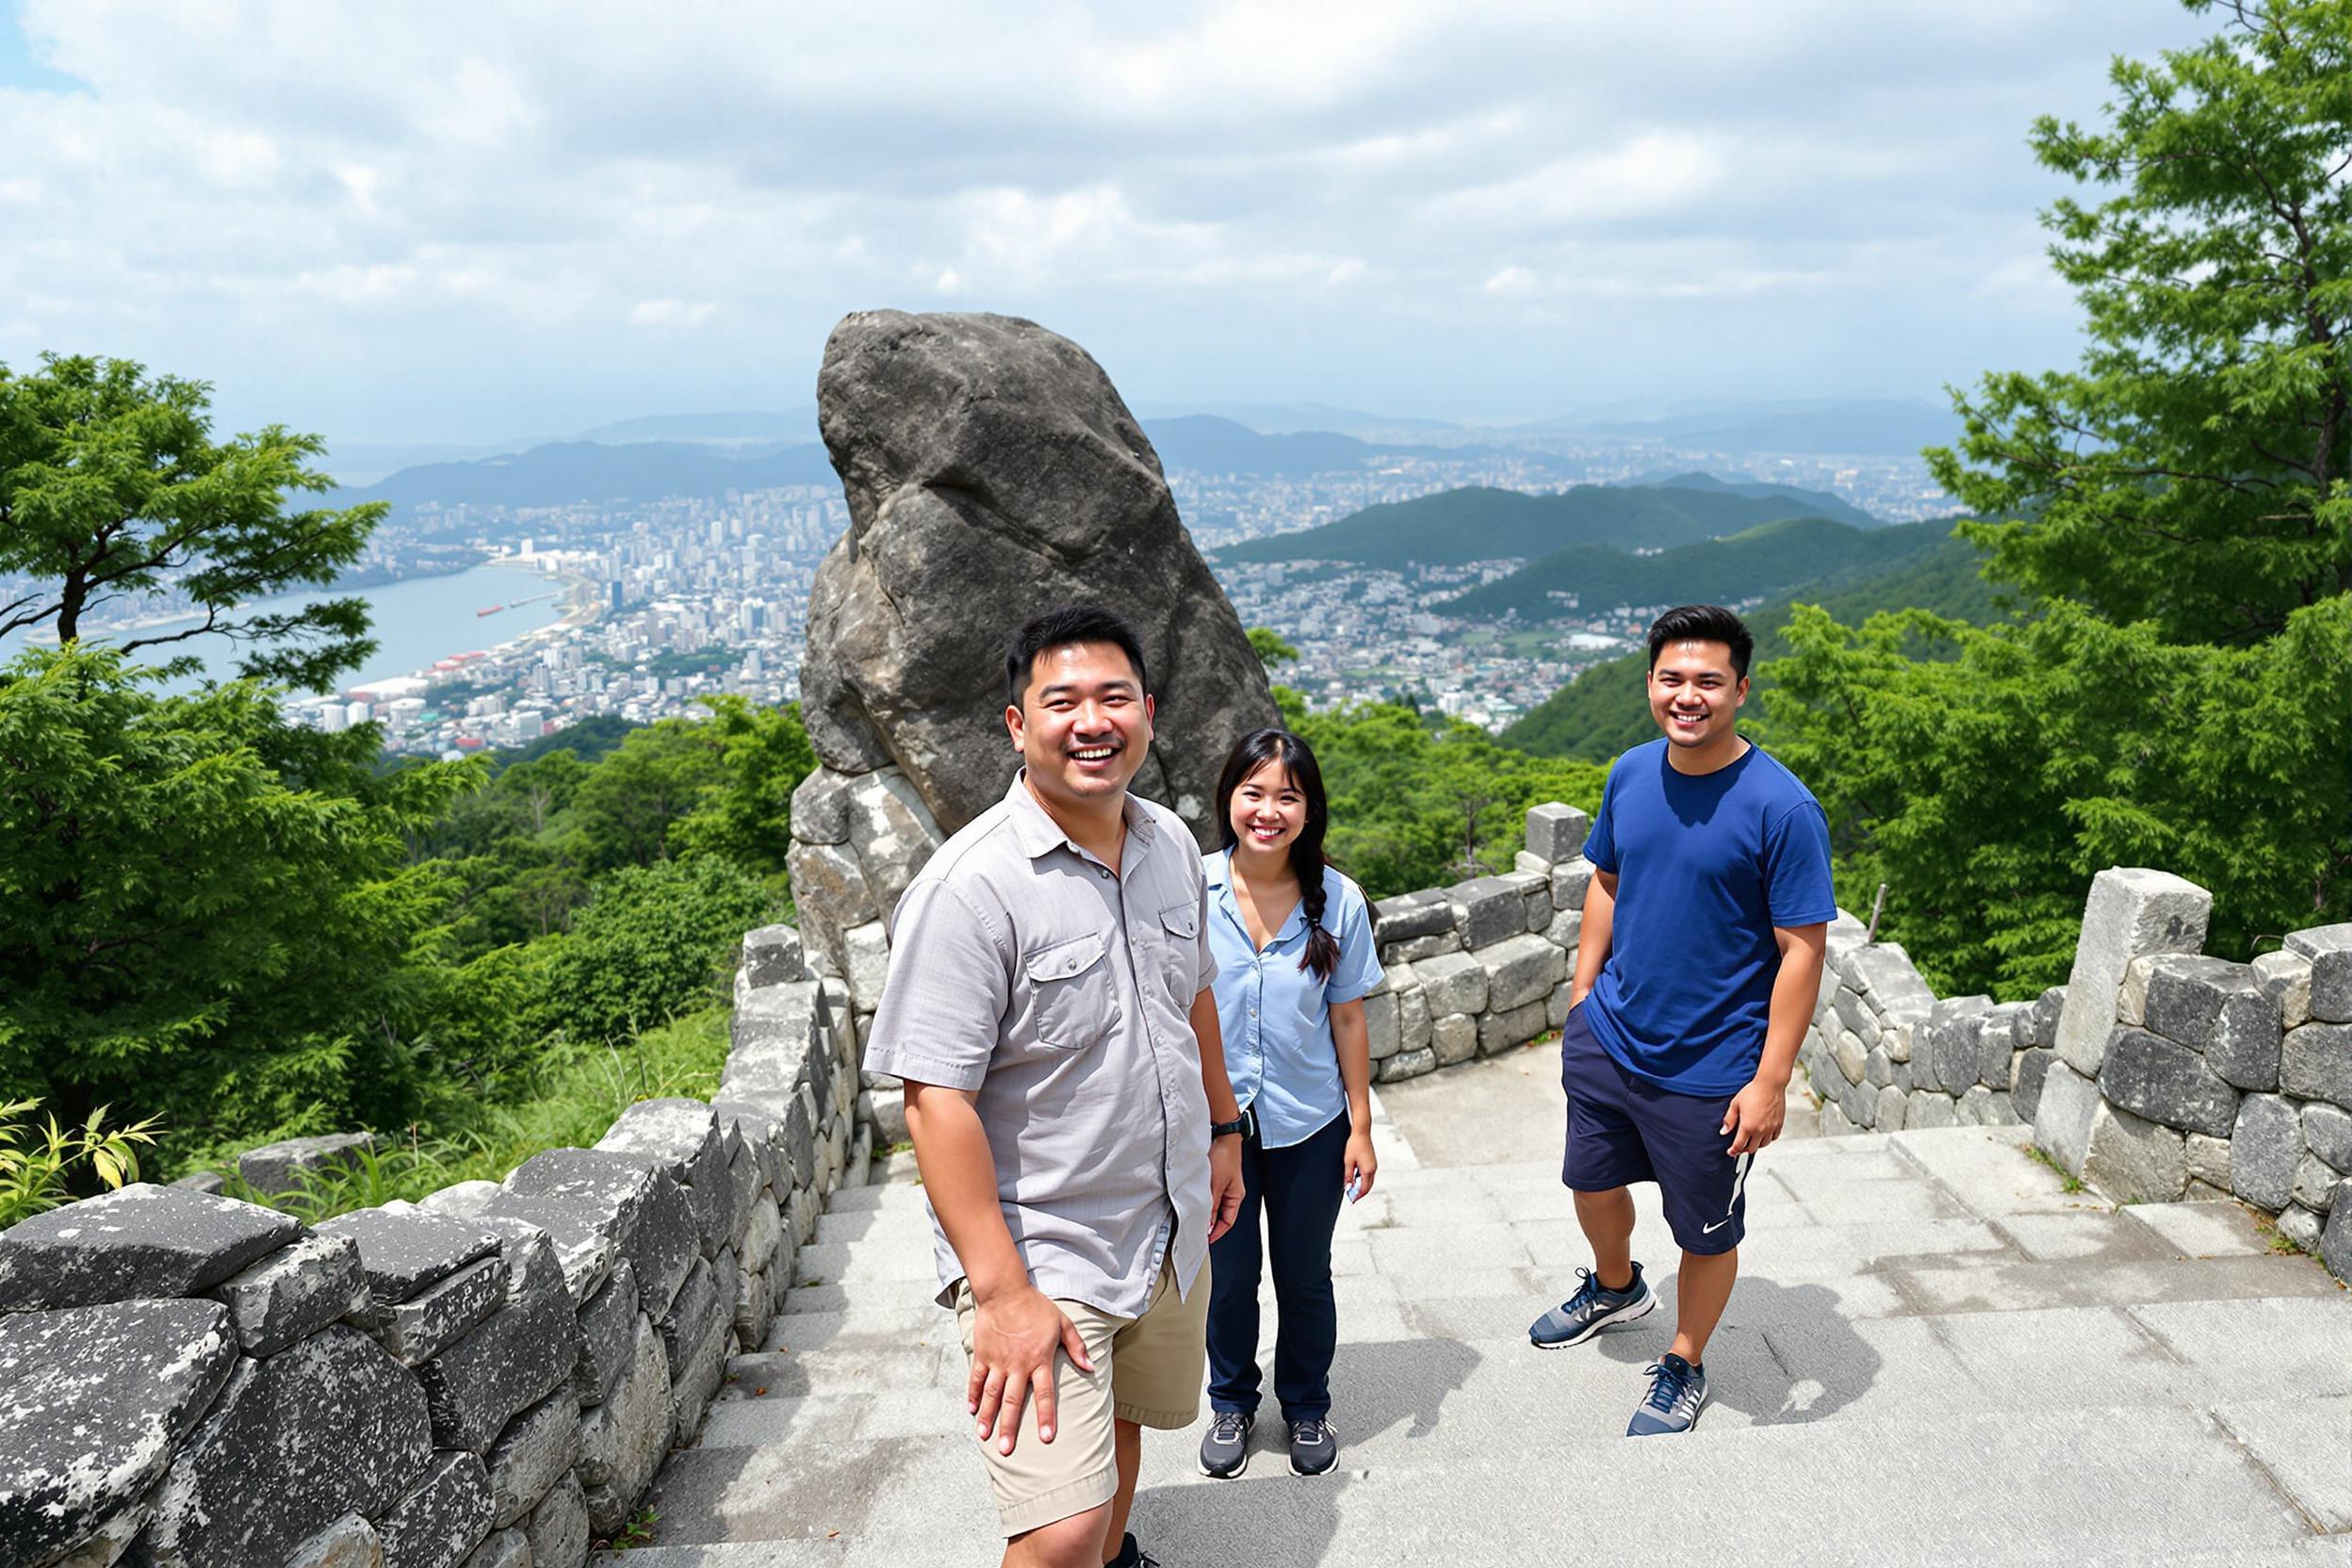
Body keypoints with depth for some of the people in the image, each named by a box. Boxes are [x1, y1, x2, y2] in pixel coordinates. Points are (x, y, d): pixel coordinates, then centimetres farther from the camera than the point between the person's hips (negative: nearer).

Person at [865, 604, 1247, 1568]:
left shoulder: (1171, 845, 1)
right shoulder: (971, 887, -23)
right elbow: (937, 1100, -23)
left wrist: (1223, 1129, 21)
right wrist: (1002, 1294, -24)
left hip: (1167, 1228, 7)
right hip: (1041, 1255, -7)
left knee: (1121, 1423, 26)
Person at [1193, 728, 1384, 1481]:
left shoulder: (1338, 902, -11)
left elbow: (1348, 1022, -3)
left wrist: (1360, 1127, 1)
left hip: (1308, 1124, 0)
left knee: (1305, 1277, 16)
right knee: (1229, 1276, 15)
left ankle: (1306, 1407, 43)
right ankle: (1231, 1404, 42)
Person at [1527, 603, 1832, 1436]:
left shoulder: (1782, 808, -21)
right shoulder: (1631, 774, -3)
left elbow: (1802, 950, -18)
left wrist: (1770, 1081, -19)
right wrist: (1583, 995, 10)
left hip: (1710, 1070, -5)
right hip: (1607, 1039, 6)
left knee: (1707, 1232, 13)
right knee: (1591, 1180, 24)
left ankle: (1683, 1366, 39)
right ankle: (1615, 1287, 55)